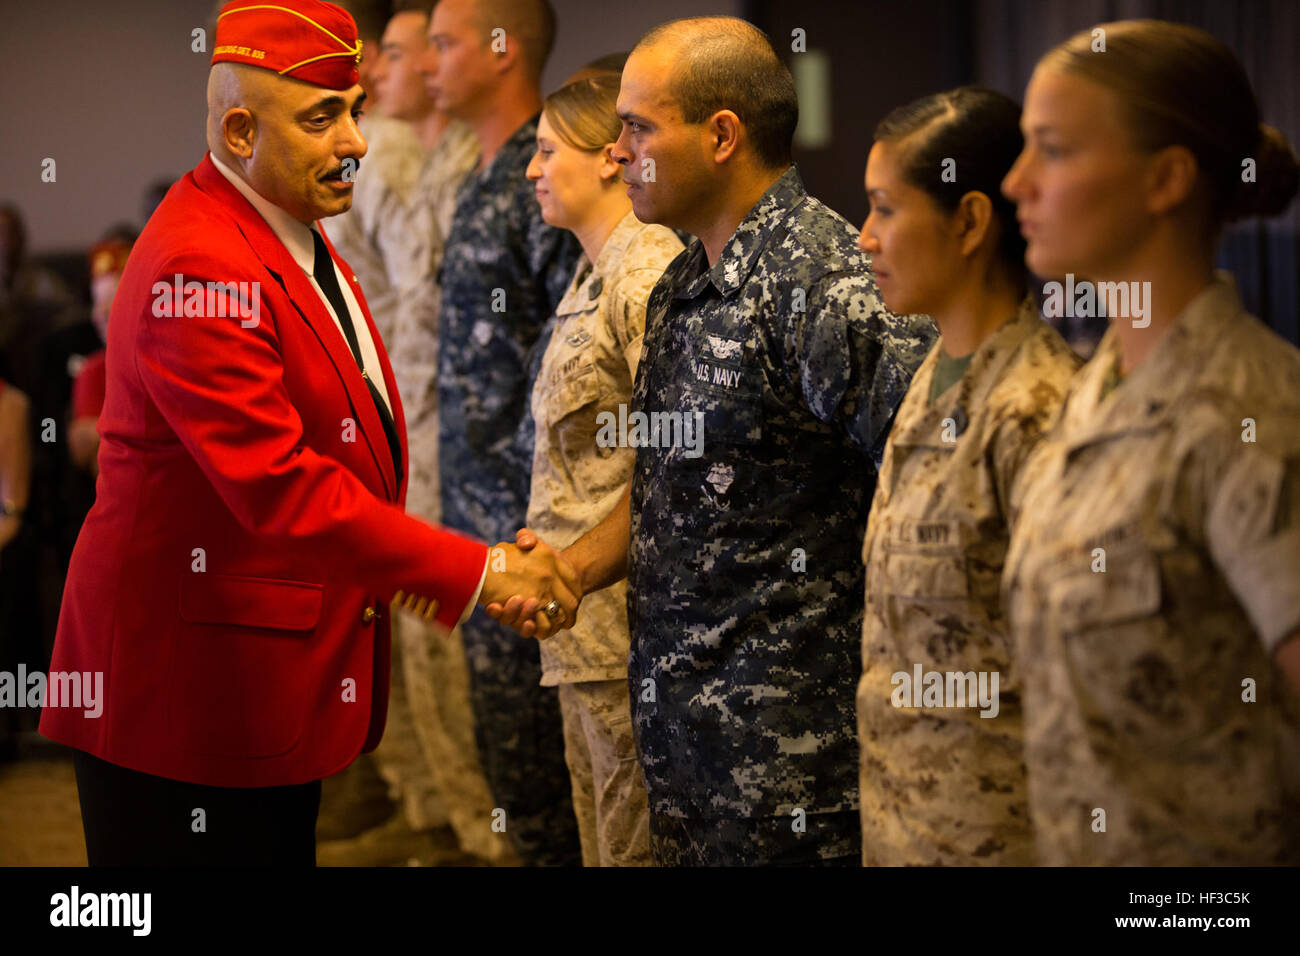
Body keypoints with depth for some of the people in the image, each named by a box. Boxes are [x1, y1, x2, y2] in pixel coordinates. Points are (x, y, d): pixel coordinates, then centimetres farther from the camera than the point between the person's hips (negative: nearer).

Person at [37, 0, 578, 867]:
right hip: (187, 683, -10)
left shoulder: (299, 241, 12)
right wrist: (475, 572, -25)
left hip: (283, 685, 10)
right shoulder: (198, 271, -21)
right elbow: (280, 487, -27)